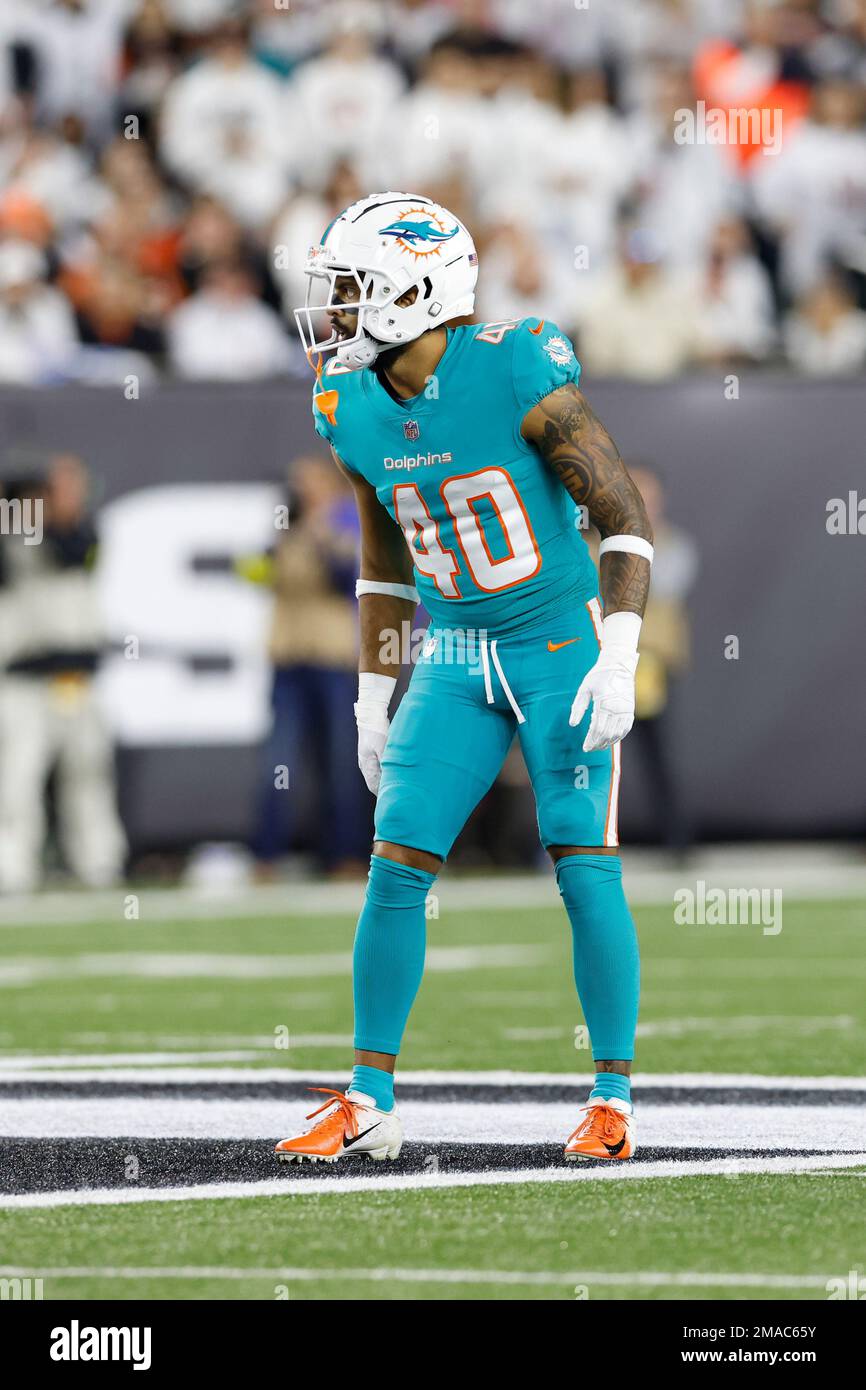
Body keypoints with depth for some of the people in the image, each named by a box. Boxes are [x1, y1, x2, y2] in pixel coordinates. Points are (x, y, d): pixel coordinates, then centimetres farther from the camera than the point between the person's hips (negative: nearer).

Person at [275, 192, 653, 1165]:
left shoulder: (516, 376, -20)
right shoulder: (354, 409, -1)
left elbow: (625, 517, -14)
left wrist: (618, 663, -21)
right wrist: (372, 701, 13)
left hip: (562, 645, -5)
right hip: (454, 659, 5)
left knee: (584, 864, -8)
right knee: (396, 864, -3)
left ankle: (615, 1099, 3)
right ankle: (368, 1103, 2)